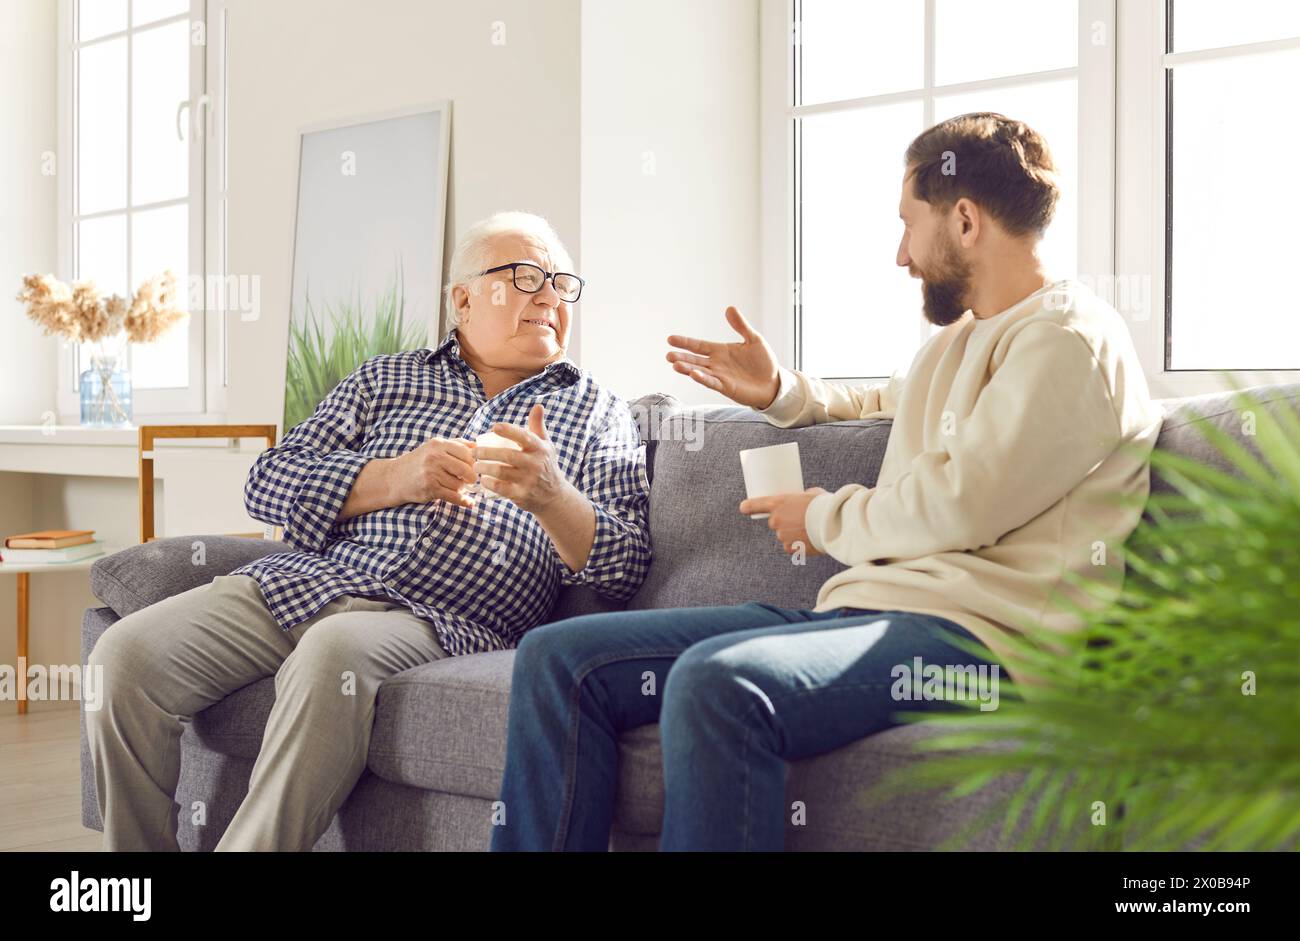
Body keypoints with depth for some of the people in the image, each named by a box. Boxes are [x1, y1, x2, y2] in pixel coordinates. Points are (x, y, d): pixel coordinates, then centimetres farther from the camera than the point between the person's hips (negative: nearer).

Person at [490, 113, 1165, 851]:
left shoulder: (1069, 339, -5)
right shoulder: (959, 338, 26)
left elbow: (958, 505, -15)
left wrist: (826, 519, 2)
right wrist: (781, 392, 31)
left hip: (971, 630, -9)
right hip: (865, 604, 10)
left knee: (716, 682, -39)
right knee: (561, 658, -5)